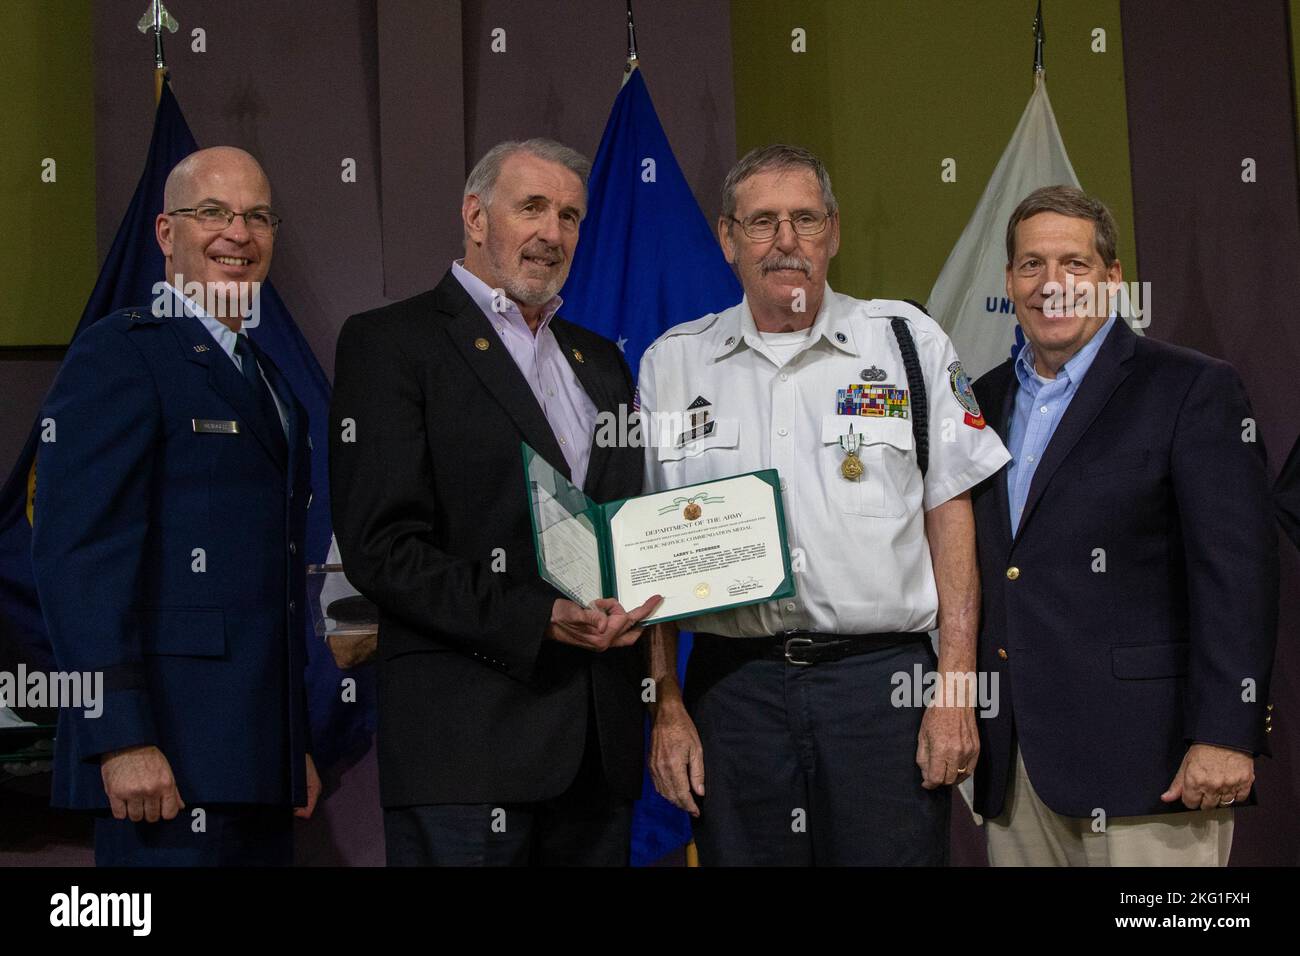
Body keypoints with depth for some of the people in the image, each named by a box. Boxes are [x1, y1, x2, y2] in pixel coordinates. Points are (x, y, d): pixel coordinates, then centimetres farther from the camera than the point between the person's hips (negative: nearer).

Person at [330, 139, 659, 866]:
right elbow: (382, 548, -10)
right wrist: (539, 621, -17)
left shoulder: (601, 361, 19)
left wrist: (632, 603, -1)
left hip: (600, 740, 6)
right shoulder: (390, 342, -1)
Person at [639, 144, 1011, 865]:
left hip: (883, 679, -1)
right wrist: (666, 706, 2)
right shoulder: (671, 364, 7)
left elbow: (950, 516, 3)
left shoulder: (908, 340, 5)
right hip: (733, 688, 1)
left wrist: (955, 693, -3)